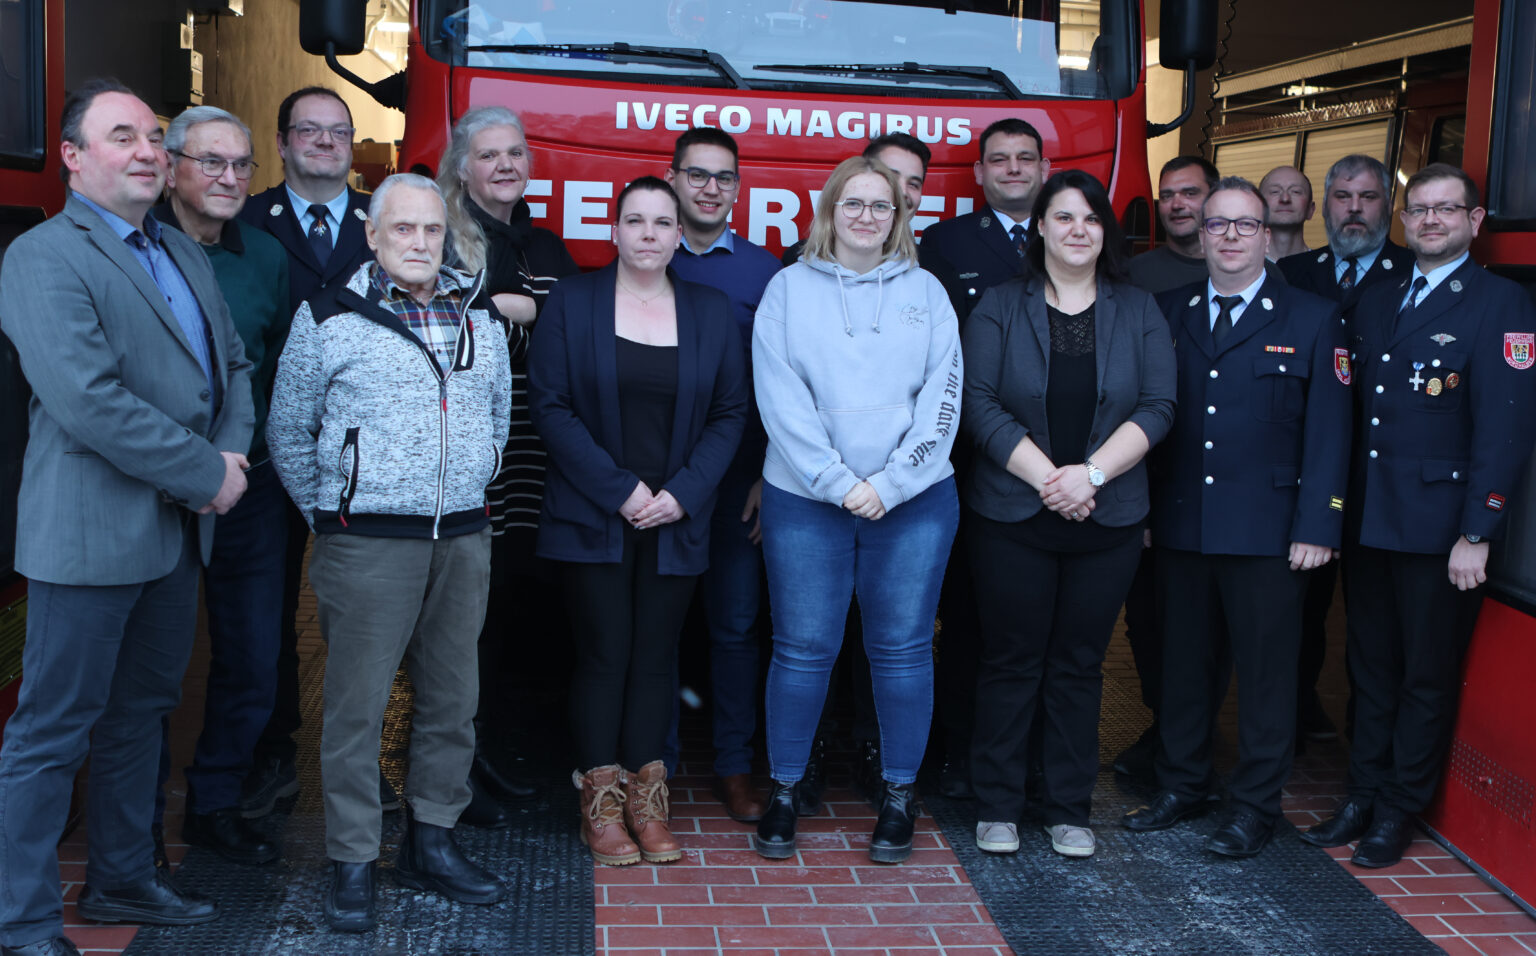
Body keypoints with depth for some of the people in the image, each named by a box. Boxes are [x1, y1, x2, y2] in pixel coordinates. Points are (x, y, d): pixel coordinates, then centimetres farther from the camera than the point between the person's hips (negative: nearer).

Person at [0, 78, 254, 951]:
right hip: (90, 534, -8)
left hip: (178, 532, 8)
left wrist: (230, 451, -4)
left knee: (141, 714, 19)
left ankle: (124, 879, 34)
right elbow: (88, 399, -23)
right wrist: (206, 474, -17)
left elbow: (234, 363, 16)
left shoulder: (186, 255, 15)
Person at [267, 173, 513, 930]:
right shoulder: (329, 316, -2)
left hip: (463, 538, 5)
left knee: (452, 697, 11)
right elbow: (288, 430, 5)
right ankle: (352, 865, 11)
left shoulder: (481, 315, 10)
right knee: (358, 704, 0)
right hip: (368, 542, -4)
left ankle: (430, 845, 25)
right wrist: (327, 515, 4)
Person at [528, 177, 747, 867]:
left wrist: (683, 492, -7)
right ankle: (601, 804, 13)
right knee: (604, 655, 0)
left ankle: (647, 803, 16)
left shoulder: (711, 311, 7)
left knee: (656, 657, 5)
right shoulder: (571, 302, 1)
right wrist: (618, 490, -11)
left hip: (676, 520, 2)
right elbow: (550, 405, -5)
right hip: (593, 518, -2)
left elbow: (730, 413, 6)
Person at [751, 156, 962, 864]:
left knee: (902, 647, 5)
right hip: (805, 498, -1)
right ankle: (784, 791, 17)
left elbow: (943, 396, 1)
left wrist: (888, 484, -9)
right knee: (802, 647, 2)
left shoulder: (926, 292, 9)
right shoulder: (789, 288, 6)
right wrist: (837, 482, -12)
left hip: (912, 499, 1)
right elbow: (779, 394, -3)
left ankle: (899, 794, 18)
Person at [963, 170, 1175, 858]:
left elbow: (1157, 407, 0)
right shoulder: (1000, 307, 2)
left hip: (1108, 518, 2)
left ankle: (1069, 809, 20)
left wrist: (1092, 473, -13)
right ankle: (997, 805, 17)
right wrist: (1046, 475, -15)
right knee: (1011, 660, 4)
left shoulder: (1138, 313, 8)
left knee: (1079, 664, 8)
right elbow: (979, 404, -7)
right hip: (1012, 516, -2)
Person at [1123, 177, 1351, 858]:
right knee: (1183, 659, 13)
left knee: (1265, 667, 5)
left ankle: (1255, 805, 19)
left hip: (1266, 531, -3)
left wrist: (1316, 526, -9)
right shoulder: (1166, 313, 9)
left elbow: (1328, 433, -2)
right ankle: (1183, 783, 29)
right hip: (1178, 524, 3)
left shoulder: (1313, 321, 2)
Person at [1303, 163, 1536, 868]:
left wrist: (1477, 534, -18)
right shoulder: (1375, 302, 13)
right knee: (1371, 668, 14)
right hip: (1366, 519, 5)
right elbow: (1352, 408, 11)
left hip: (1438, 526, -5)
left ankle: (1398, 810, 21)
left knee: (1427, 676, 7)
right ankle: (1363, 795, 27)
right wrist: (1336, 507, 4)